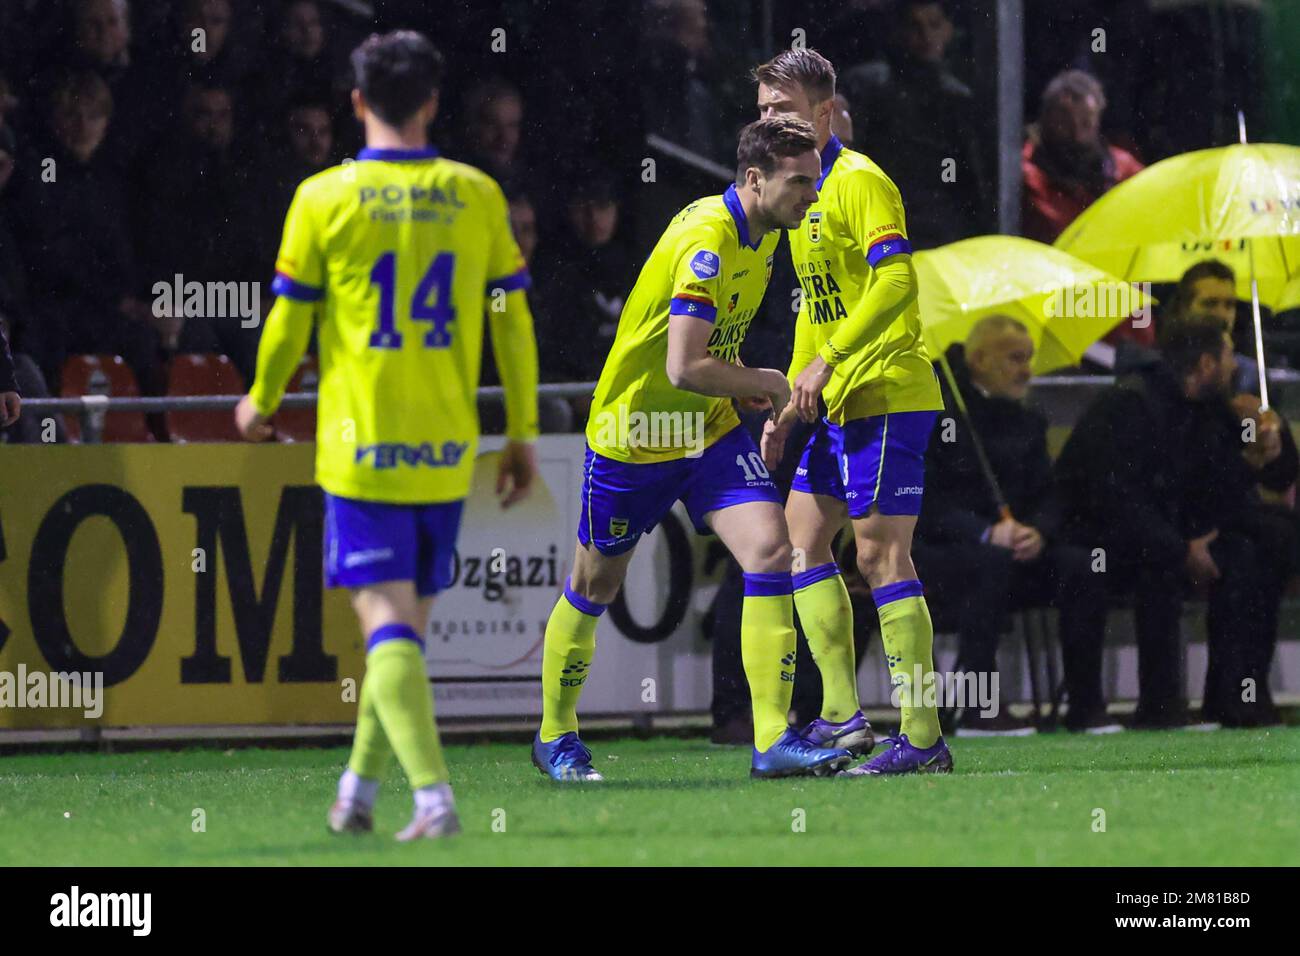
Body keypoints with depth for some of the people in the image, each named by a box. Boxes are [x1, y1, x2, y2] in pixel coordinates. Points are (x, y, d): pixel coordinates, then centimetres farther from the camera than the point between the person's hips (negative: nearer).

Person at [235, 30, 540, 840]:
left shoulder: (324, 199, -5)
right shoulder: (477, 197, 3)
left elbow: (288, 322, 2)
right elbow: (513, 320, 5)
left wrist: (262, 402, 20)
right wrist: (523, 433, 13)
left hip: (362, 447, -3)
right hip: (446, 452, 3)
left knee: (387, 621, -6)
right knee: (407, 625, 15)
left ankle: (434, 794, -20)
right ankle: (359, 789, 22)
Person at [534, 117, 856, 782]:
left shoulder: (761, 233, 2)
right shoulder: (706, 240, -27)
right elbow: (684, 368, -32)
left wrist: (743, 385, 5)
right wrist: (763, 384, -17)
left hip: (709, 429, 7)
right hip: (633, 427, -7)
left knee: (770, 551, -12)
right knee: (595, 585, 10)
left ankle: (772, 740, -14)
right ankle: (555, 737, 30)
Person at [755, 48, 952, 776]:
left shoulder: (859, 181, -12)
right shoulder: (806, 192, 18)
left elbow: (896, 280, -24)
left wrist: (827, 360, -26)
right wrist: (790, 405, 21)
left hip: (886, 392, -10)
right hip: (842, 403, 10)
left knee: (880, 552, -11)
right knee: (803, 538, 13)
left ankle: (923, 739, -10)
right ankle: (843, 716, 16)